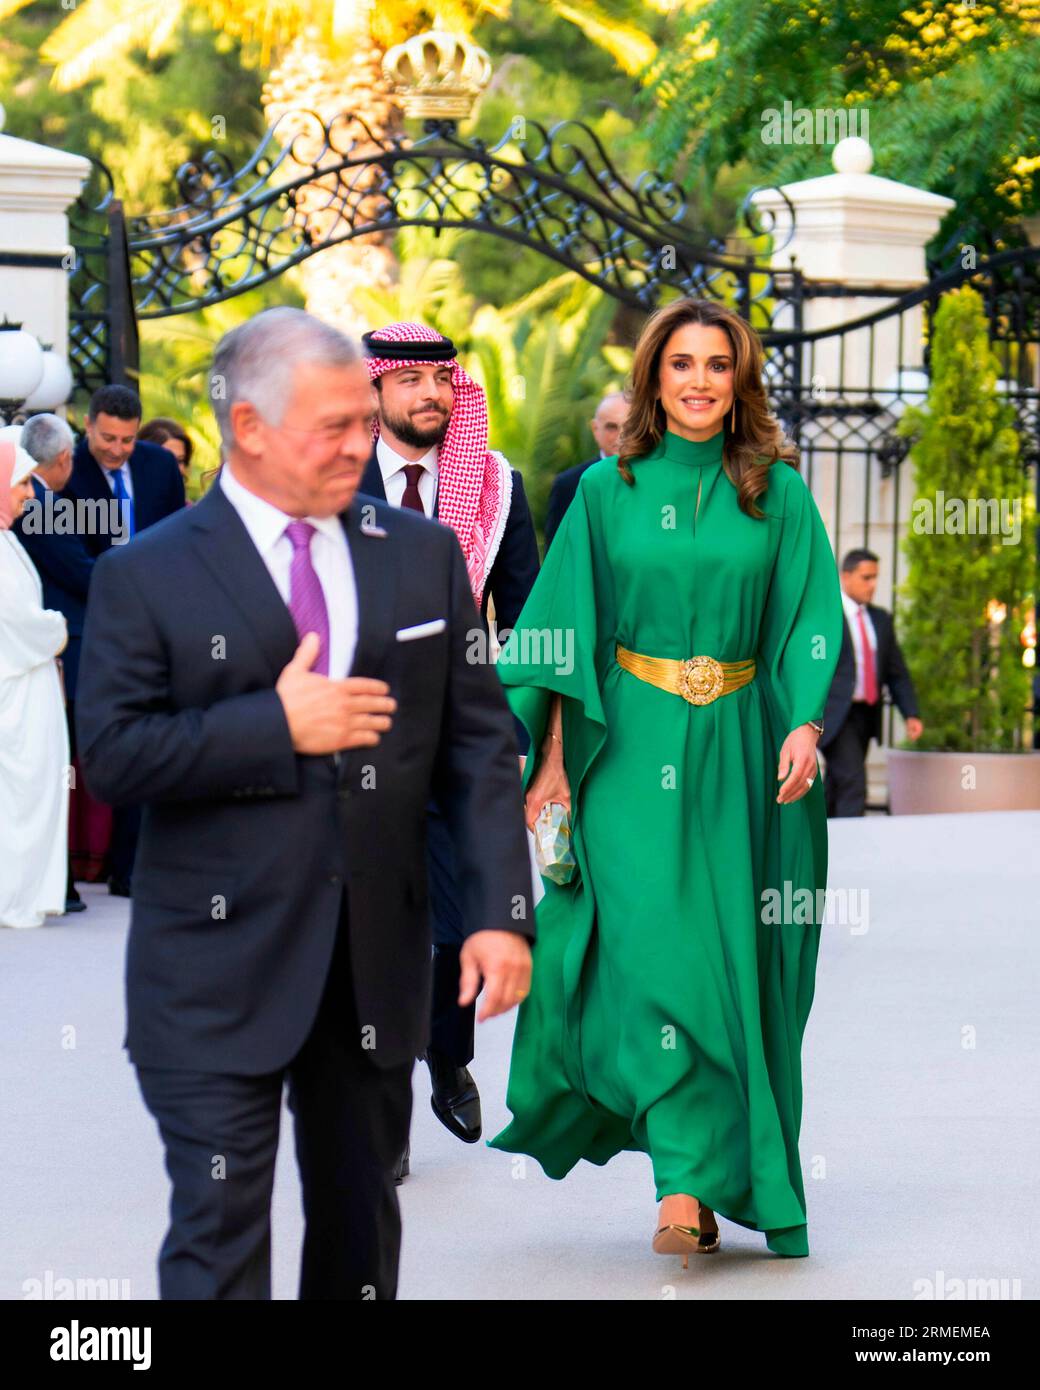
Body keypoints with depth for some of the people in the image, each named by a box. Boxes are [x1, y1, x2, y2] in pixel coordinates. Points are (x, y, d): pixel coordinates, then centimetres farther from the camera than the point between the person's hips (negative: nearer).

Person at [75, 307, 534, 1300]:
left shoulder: (423, 556, 7)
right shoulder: (146, 577, -3)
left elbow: (477, 743, 5)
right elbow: (112, 757, -11)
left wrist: (500, 911, -5)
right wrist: (275, 726, -17)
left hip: (379, 961, 4)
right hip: (219, 970, -4)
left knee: (362, 1226, 14)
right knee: (220, 1237, -6)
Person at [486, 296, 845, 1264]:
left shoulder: (779, 492, 5)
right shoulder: (609, 489, 4)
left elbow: (812, 617, 1)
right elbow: (564, 630, 4)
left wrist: (805, 724, -15)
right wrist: (552, 758, -2)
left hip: (738, 750, 1)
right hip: (631, 747, -1)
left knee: (728, 957, 2)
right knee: (652, 942, -14)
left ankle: (704, 1180, 13)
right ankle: (686, 1177, -13)